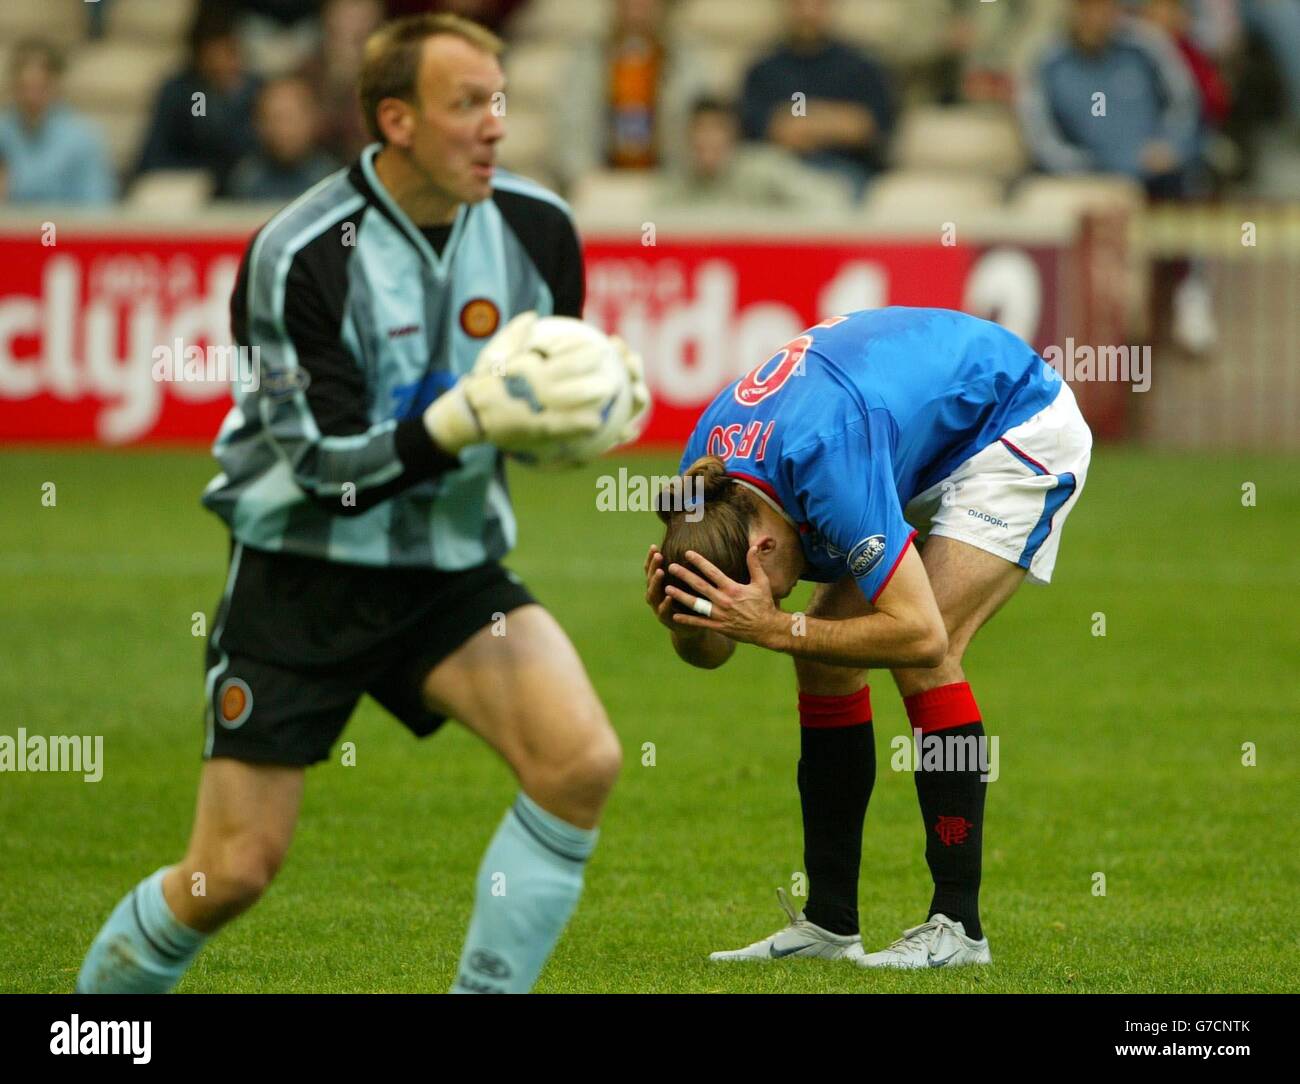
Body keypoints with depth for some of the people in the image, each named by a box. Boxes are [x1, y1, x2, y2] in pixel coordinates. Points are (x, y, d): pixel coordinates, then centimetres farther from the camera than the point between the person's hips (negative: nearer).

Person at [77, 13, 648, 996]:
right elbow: (327, 467, -21)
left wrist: (582, 413, -13)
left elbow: (548, 411, 11)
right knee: (236, 869, -4)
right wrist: (469, 418, -34)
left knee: (582, 761, -20)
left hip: (450, 566, 4)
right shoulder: (301, 256, -19)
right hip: (302, 573, -4)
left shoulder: (537, 229, -4)